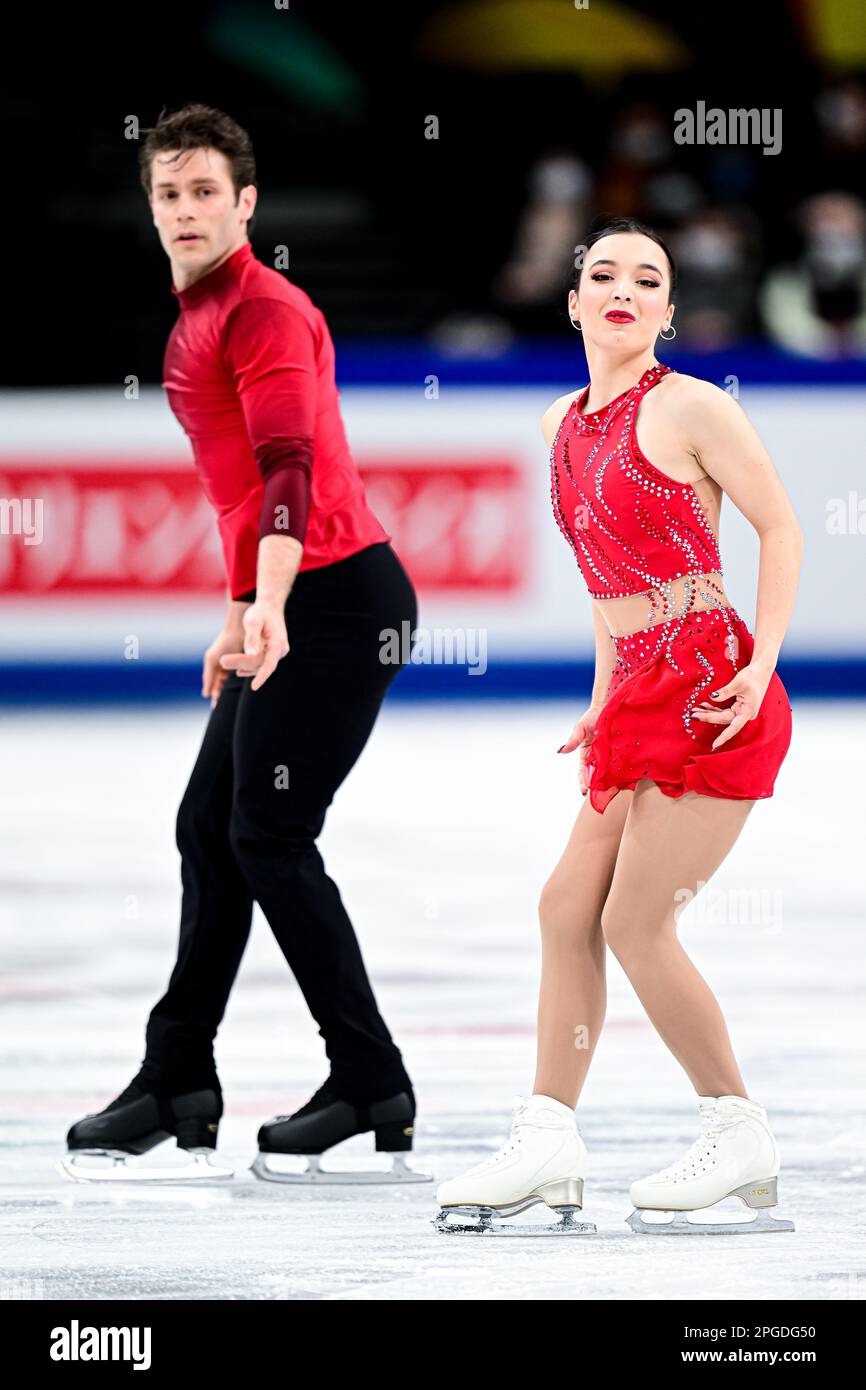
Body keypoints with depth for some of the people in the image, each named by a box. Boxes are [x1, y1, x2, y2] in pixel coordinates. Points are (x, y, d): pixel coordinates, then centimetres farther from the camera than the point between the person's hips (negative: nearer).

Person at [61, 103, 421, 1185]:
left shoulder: (265, 312, -14)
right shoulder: (199, 320, 17)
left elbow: (288, 466, -27)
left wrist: (268, 604, -39)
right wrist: (238, 616, 28)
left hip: (338, 599, -10)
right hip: (285, 606, 10)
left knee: (268, 835, -9)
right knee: (209, 830, 11)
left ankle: (372, 1085, -3)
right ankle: (178, 1088, 17)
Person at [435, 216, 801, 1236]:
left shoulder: (689, 408, -10)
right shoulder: (565, 424, 13)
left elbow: (780, 526, -6)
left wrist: (761, 664, -14)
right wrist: (604, 701, 18)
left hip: (710, 692, -8)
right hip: (640, 696, 8)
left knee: (635, 925, -6)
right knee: (568, 907, 4)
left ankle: (739, 1135, 7)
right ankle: (548, 1144, 8)